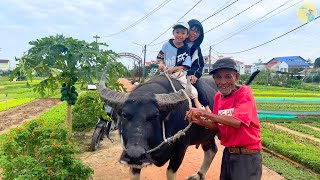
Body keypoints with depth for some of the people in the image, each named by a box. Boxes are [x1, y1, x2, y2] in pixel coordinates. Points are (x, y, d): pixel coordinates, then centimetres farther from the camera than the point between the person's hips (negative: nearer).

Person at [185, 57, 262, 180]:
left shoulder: (244, 92, -14)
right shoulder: (218, 97, 3)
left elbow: (236, 122, -28)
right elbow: (217, 126, 8)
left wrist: (204, 113, -29)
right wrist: (201, 121, -10)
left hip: (247, 156, -6)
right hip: (227, 153, 6)